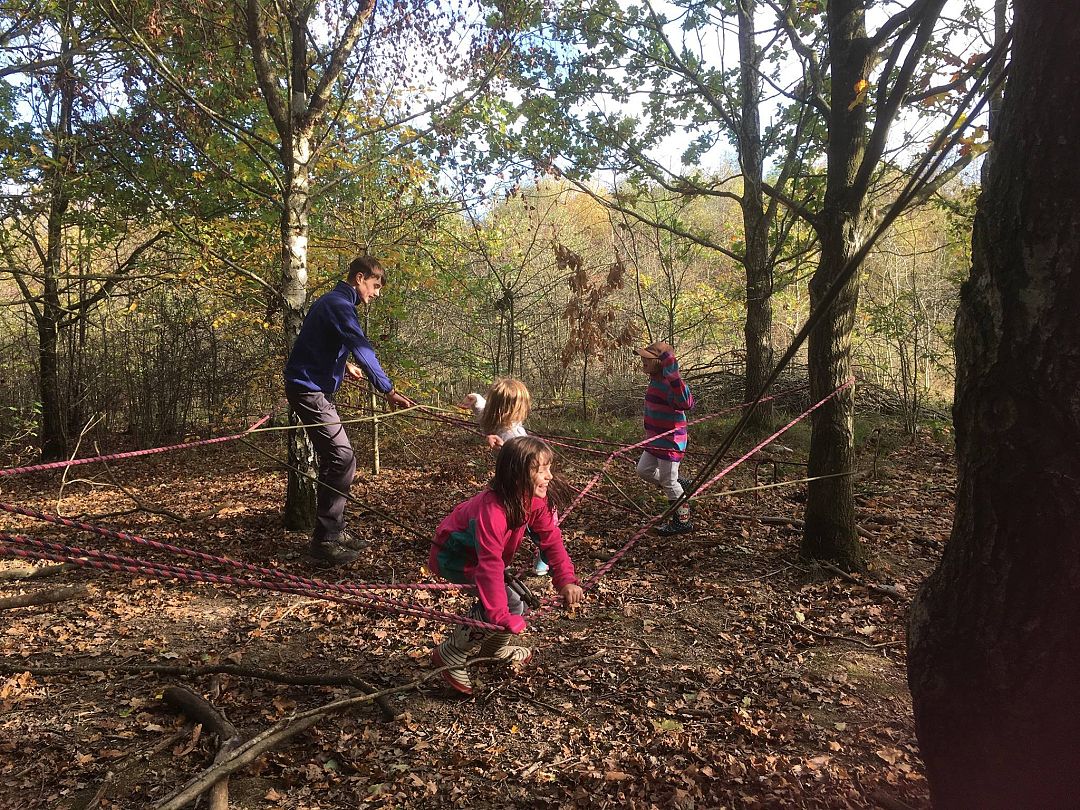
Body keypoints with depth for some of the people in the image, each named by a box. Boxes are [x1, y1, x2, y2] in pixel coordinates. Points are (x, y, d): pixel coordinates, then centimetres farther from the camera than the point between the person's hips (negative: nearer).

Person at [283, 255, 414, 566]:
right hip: (309, 390, -11)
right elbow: (362, 349, -28)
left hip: (315, 390, 11)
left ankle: (334, 529, 20)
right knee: (342, 459, -14)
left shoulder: (335, 302, 16)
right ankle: (324, 540, -10)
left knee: (336, 458, 13)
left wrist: (345, 365, 42)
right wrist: (388, 391, -33)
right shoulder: (338, 305, -17)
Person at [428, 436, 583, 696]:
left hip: (479, 555, 8)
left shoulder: (535, 501, -15)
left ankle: (495, 649, 33)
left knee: (517, 598, 5)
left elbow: (552, 540, -11)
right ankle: (449, 657, -4)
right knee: (509, 601, -19)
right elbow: (490, 565, -43)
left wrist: (566, 580, -24)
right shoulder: (492, 509, -40)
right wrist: (501, 617, -43)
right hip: (452, 557, -8)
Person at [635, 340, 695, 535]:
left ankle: (683, 521, 19)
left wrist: (674, 376, -47)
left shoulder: (667, 383, -25)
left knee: (669, 482, 2)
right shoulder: (656, 380, 5)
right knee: (644, 470, 21)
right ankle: (680, 486, 33)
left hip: (670, 442, -10)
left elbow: (686, 403, -43)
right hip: (657, 440, 10)